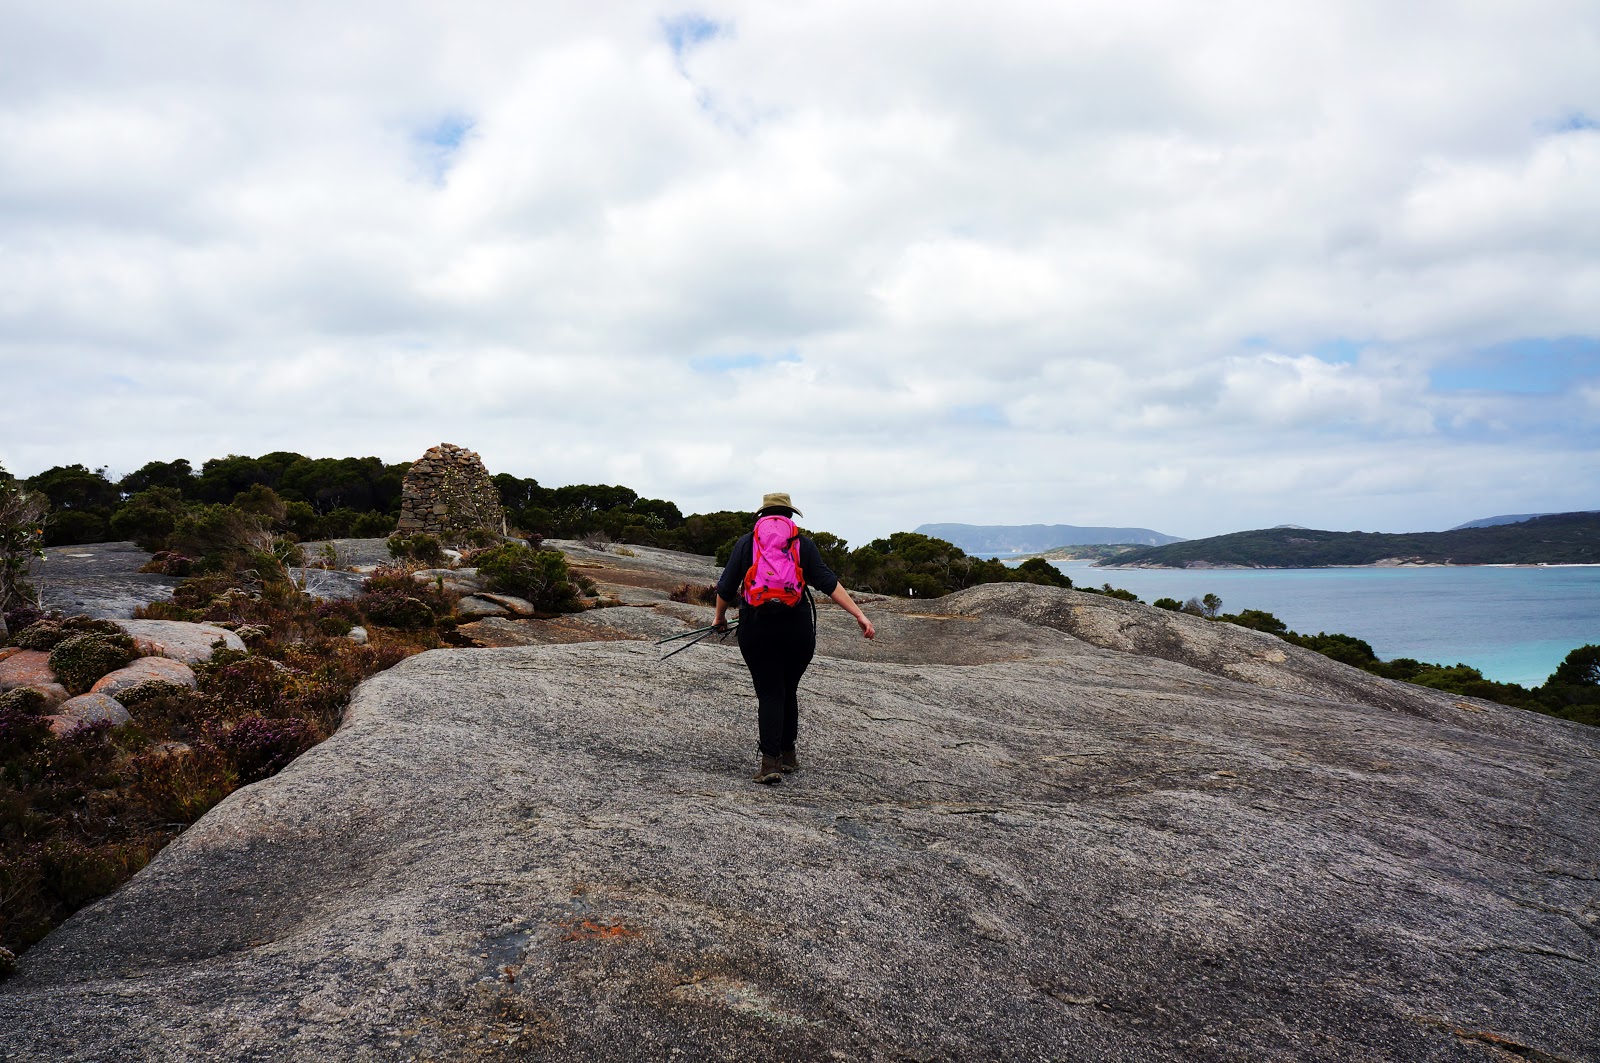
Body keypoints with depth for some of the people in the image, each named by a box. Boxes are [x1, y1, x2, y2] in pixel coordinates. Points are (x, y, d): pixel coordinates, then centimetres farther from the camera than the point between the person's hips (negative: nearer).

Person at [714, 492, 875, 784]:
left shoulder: (746, 542, 8)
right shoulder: (803, 543, 6)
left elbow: (726, 587, 7)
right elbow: (828, 583, -4)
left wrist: (720, 618, 24)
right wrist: (859, 614, -6)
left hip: (755, 628, -1)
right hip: (797, 627, 1)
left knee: (769, 694, 3)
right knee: (788, 691, 17)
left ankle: (770, 761, -9)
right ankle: (787, 754, 27)